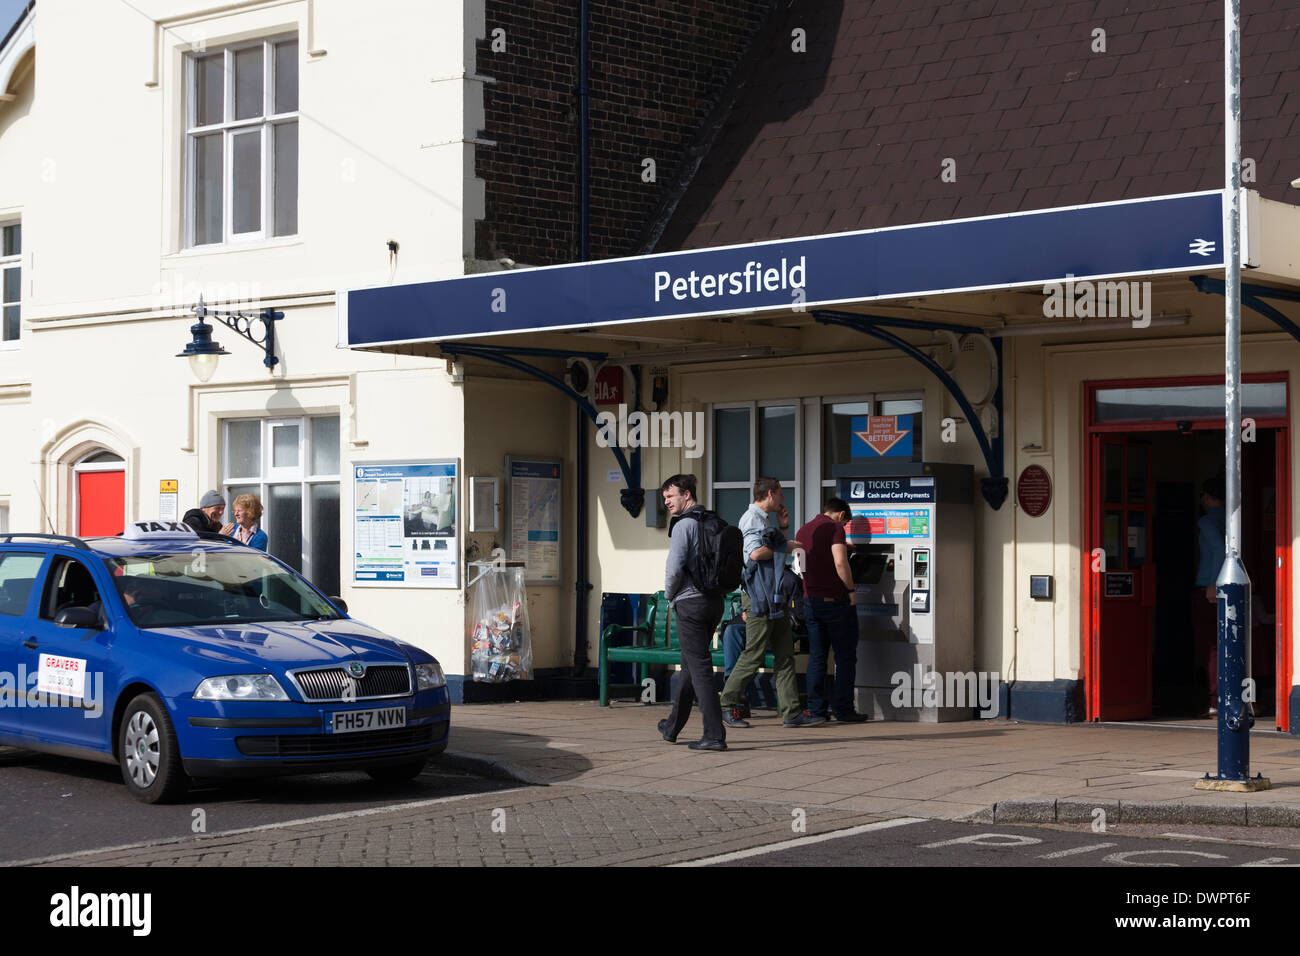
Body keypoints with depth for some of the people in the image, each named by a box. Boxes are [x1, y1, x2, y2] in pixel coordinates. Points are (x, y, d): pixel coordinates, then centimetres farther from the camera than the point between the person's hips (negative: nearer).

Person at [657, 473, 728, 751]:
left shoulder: (683, 525, -13)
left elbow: (674, 568, -18)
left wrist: (669, 594, -1)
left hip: (690, 603, -8)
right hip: (715, 601, 8)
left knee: (699, 668, -7)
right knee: (690, 666, 18)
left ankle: (715, 735, -10)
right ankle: (672, 727, 31)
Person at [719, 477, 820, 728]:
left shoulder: (768, 519, 20)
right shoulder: (751, 518, -11)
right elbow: (756, 553, -25)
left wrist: (782, 527, 16)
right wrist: (786, 547, -12)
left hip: (776, 596, 10)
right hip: (759, 596, -10)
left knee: (785, 655, 6)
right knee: (753, 654, -6)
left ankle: (791, 712, 7)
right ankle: (727, 706, 5)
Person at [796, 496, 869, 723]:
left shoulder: (803, 531, 14)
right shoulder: (835, 528, -9)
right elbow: (840, 562, -21)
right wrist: (851, 590, -10)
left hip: (811, 600, 7)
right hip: (835, 600, -7)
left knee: (816, 656, 9)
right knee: (845, 657, 1)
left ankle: (816, 709, 7)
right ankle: (843, 709, 0)